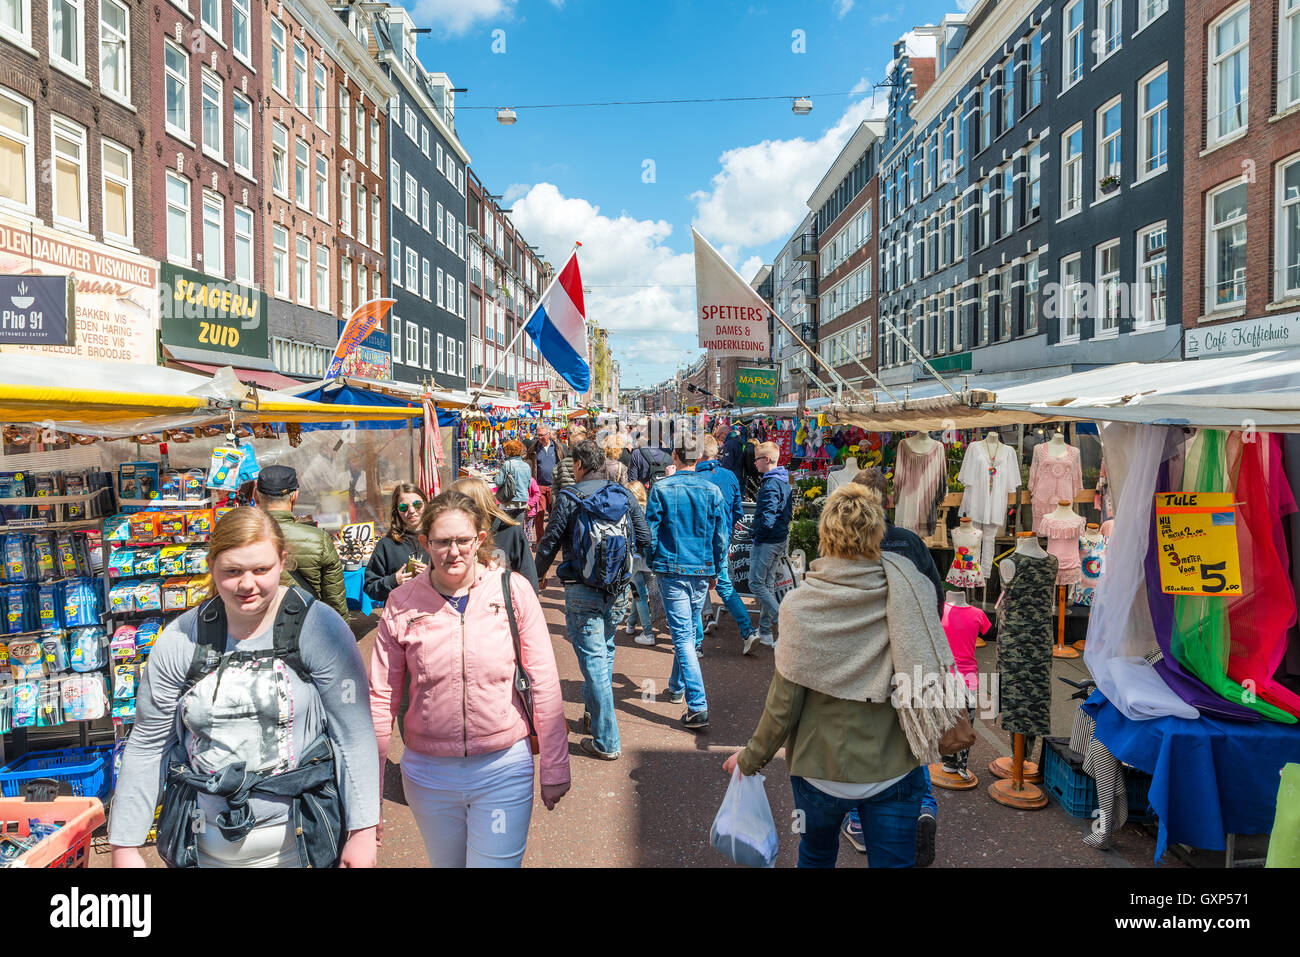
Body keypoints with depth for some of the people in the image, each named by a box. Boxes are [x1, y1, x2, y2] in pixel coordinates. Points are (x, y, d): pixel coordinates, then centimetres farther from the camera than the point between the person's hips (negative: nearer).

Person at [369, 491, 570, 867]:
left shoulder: (512, 590, -9)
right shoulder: (401, 604, -6)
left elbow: (545, 683, -5)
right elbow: (380, 698, 0)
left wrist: (554, 769, -2)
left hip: (504, 769, -2)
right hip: (428, 773, 2)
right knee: (446, 863, 22)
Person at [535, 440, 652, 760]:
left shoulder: (568, 498, -9)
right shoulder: (624, 495, 3)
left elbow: (549, 544, -4)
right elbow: (644, 541, 6)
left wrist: (538, 576, 14)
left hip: (583, 591, -5)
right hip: (619, 590, 5)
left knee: (593, 661, -1)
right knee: (605, 652, 22)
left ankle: (606, 741, 2)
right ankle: (594, 712, 38)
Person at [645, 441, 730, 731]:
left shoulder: (661, 488, -7)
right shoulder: (712, 490, -1)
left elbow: (650, 531, -4)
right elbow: (722, 534, 2)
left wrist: (654, 564, 11)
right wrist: (715, 569, 14)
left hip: (671, 569, -3)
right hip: (702, 570, 3)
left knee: (682, 635, -4)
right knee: (690, 629, 20)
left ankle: (698, 705, -12)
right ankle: (677, 686, 37)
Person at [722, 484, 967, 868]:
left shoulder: (800, 605, -19)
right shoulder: (912, 589, -14)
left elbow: (784, 703, -13)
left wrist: (750, 759, 2)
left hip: (822, 772, -1)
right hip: (896, 772, 1)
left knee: (816, 857, 25)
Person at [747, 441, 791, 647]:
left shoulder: (770, 484, -19)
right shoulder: (784, 482, 12)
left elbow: (767, 518, -25)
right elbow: (789, 511, 20)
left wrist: (757, 535, -12)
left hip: (767, 541, -10)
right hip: (780, 540, 10)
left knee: (756, 584, -3)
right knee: (768, 584, 14)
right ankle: (765, 632, 20)